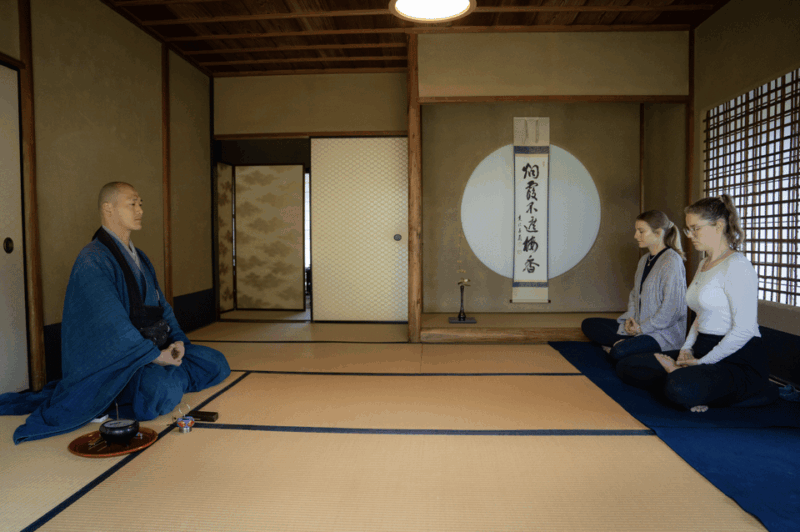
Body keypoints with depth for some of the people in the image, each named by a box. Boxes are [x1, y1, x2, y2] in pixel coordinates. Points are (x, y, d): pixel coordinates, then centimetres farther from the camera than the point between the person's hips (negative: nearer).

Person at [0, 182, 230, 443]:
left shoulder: (140, 258, 14)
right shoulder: (92, 260, -13)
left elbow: (161, 304, 16)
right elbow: (112, 322, -21)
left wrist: (177, 341, 0)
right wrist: (156, 355, -20)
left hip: (158, 347, 9)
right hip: (116, 358, -9)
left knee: (216, 362, 0)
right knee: (162, 393, -35)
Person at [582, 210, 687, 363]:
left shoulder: (671, 261, -16)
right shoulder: (644, 260, 14)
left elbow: (672, 309, -21)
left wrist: (642, 328, -14)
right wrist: (630, 319, 1)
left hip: (664, 332, -10)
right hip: (639, 326, 10)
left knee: (619, 352, -36)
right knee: (588, 325, 1)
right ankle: (626, 343, -12)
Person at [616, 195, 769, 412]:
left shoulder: (736, 266, -13)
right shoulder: (704, 264, 17)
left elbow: (744, 329, -19)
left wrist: (702, 362, -14)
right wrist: (687, 349, 5)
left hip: (740, 363, -9)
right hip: (703, 351, 9)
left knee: (681, 388, -39)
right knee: (627, 367, -4)